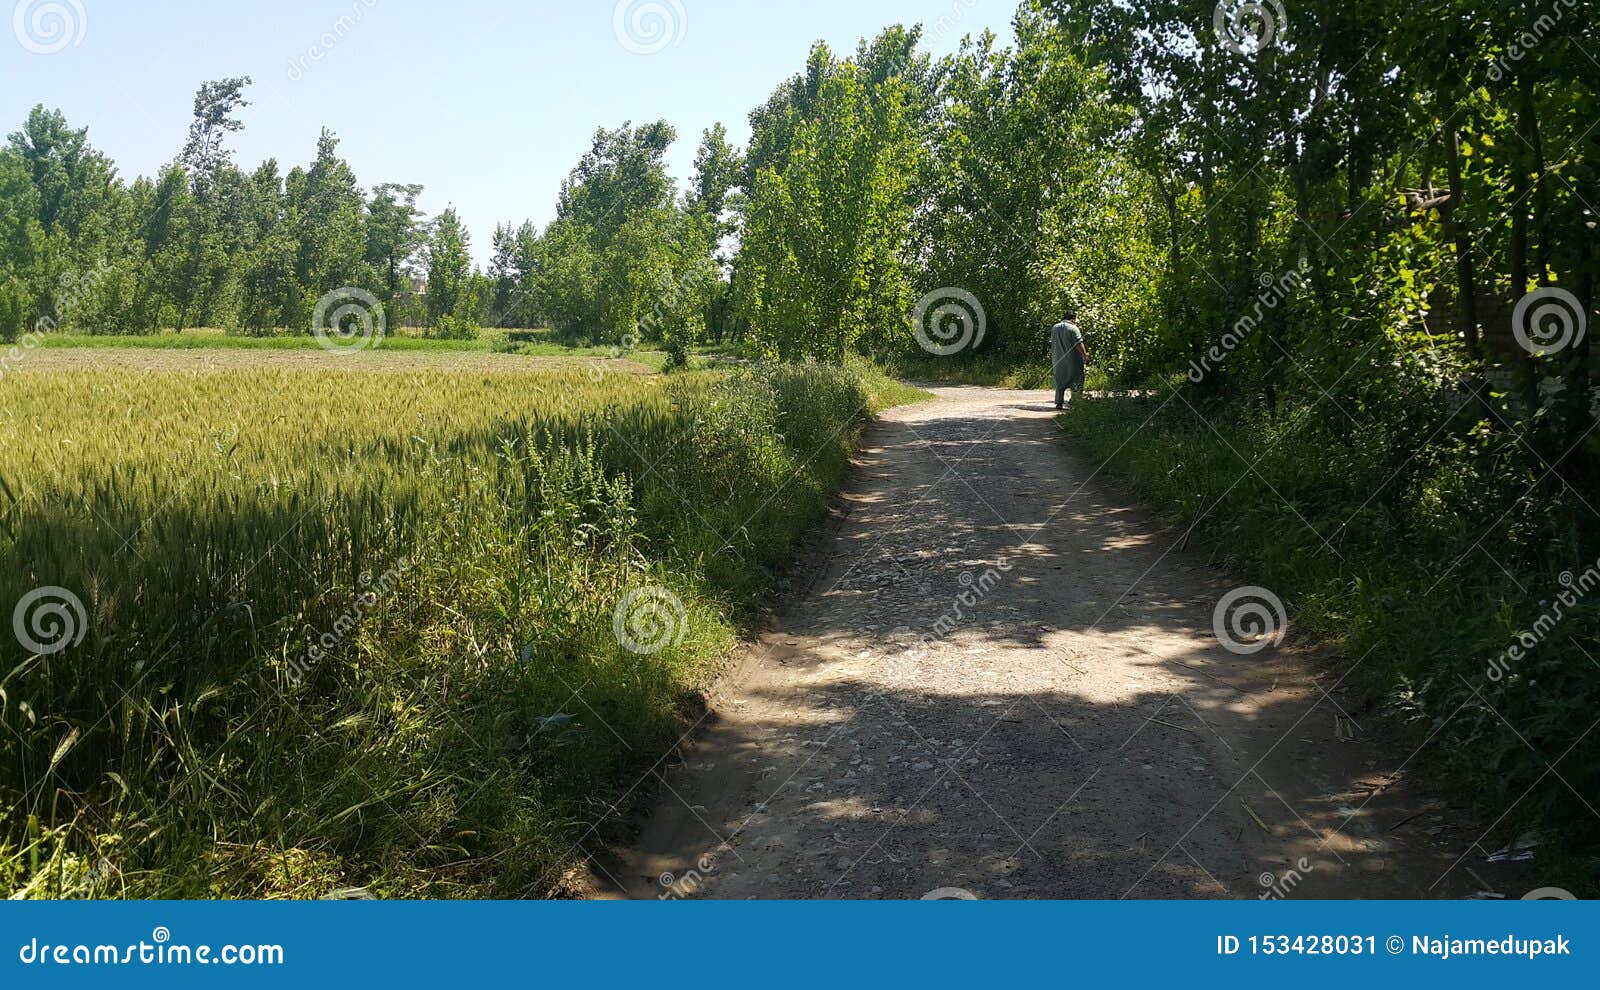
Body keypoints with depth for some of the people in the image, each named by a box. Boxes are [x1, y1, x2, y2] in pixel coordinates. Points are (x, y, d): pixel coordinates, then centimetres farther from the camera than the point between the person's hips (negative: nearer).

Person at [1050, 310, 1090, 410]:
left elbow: (1052, 344, 15)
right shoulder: (1073, 329, -12)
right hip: (1072, 360, -6)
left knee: (1060, 381, 12)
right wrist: (1085, 356, -10)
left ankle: (1059, 402, 11)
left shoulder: (1054, 328, 8)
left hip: (1058, 359, 6)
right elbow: (1079, 344, -16)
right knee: (1076, 382, 2)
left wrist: (1052, 358, 23)